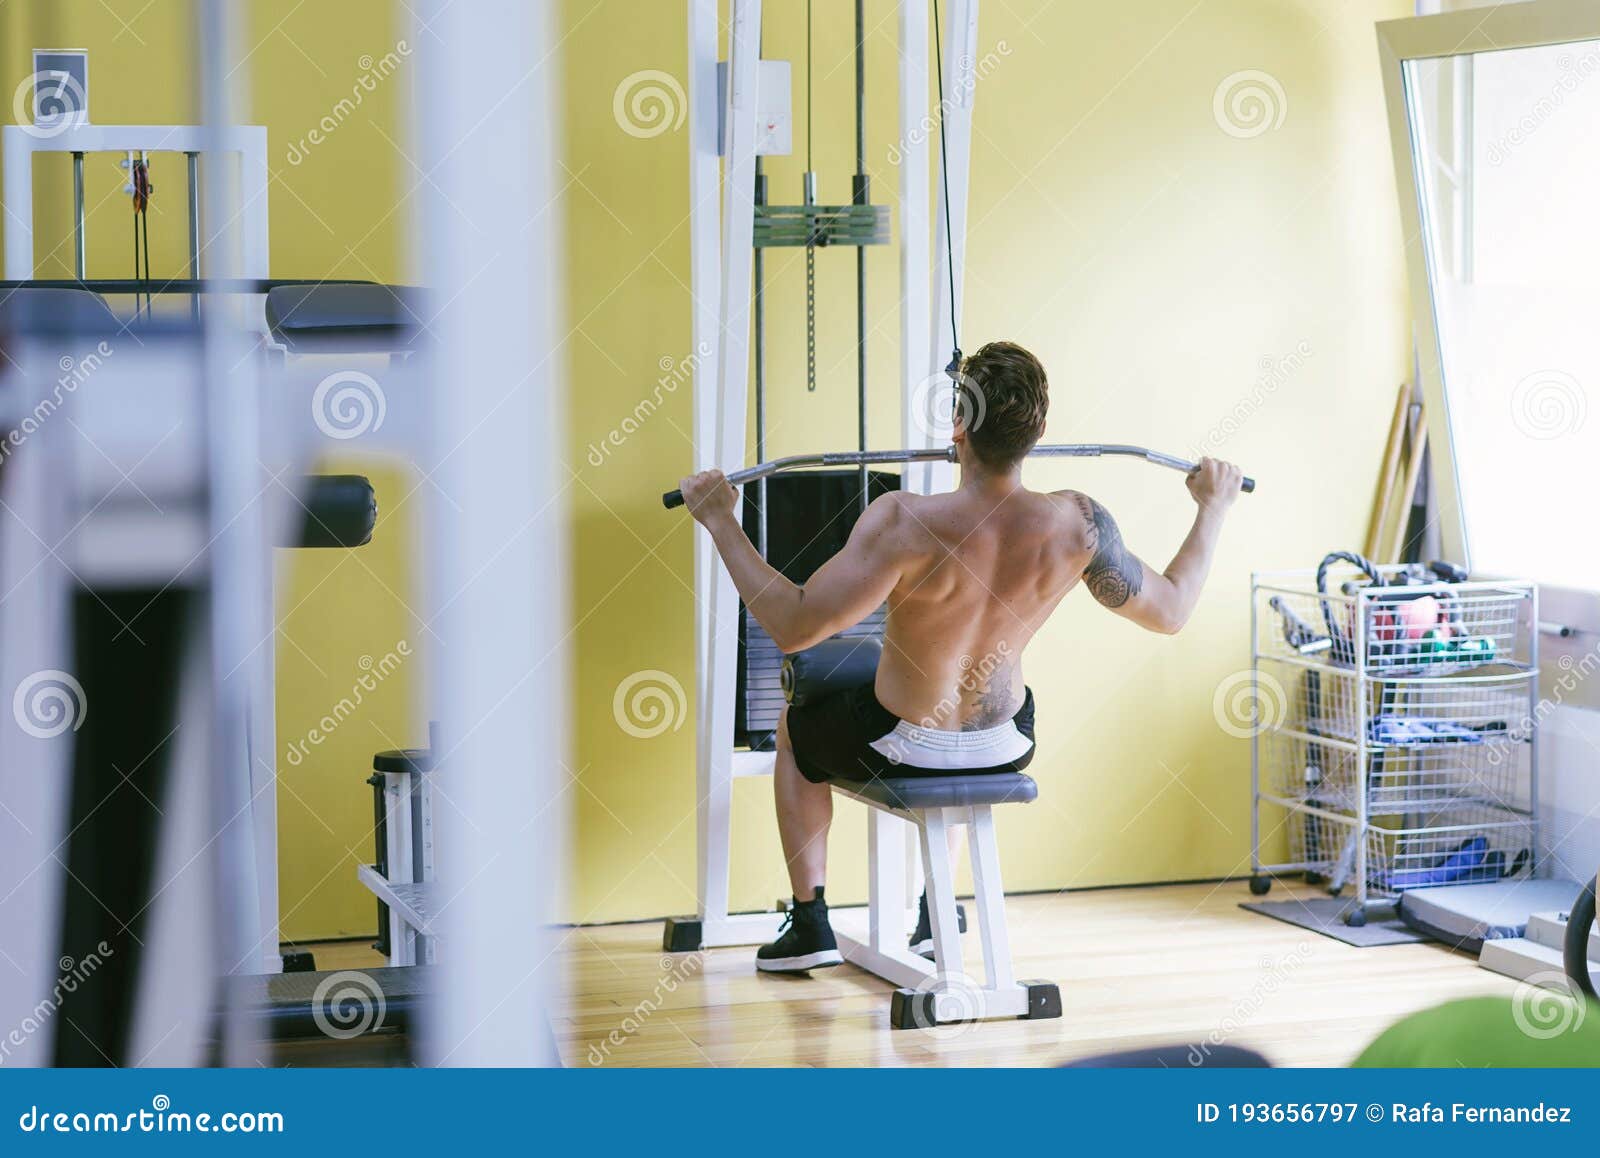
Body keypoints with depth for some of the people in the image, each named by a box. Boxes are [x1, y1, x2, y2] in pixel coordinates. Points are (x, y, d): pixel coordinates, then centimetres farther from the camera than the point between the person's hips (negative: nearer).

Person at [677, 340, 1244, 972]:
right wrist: (1213, 507, 6)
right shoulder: (1077, 525, -22)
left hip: (903, 746, -3)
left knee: (794, 729, 32)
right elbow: (1170, 609, -7)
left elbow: (792, 625, -31)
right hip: (1005, 746, 4)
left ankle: (810, 925, 32)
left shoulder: (906, 524, -34)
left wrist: (720, 520, -24)